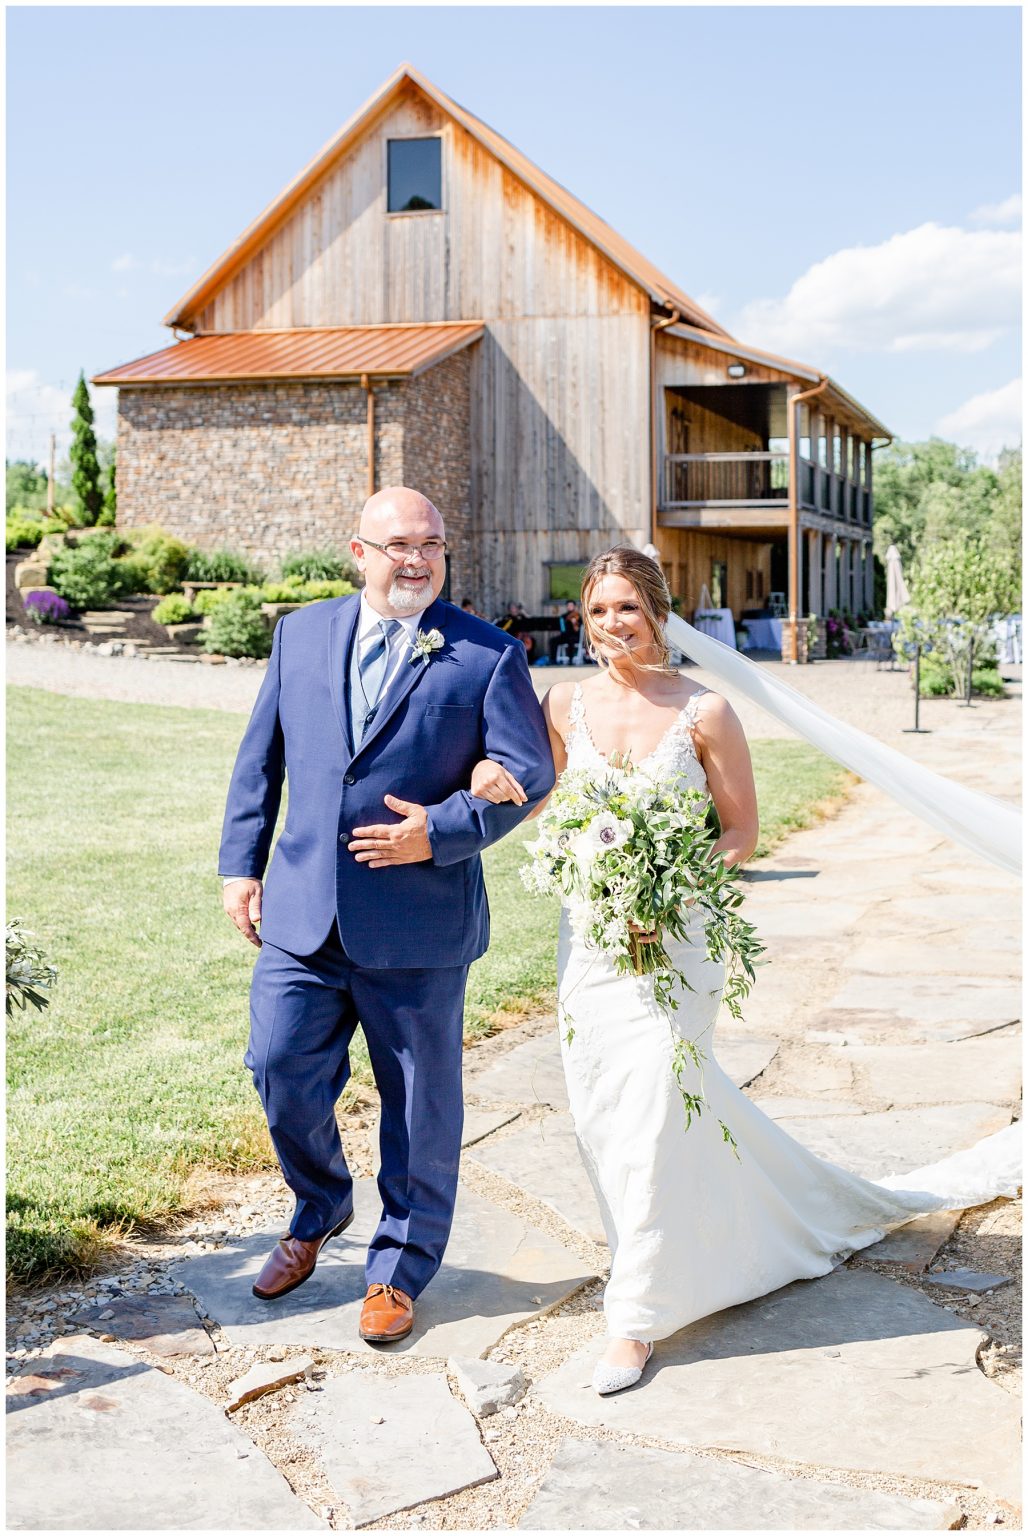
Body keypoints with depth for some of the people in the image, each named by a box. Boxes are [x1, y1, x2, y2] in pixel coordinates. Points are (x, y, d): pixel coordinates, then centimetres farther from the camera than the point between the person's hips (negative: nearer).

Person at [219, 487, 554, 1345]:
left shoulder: (487, 656, -4)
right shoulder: (301, 634, 8)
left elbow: (529, 772, -6)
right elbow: (261, 757, 12)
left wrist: (442, 832, -18)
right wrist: (242, 864, 8)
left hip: (417, 923, -3)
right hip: (301, 912, 3)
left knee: (420, 1099, 8)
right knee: (281, 1068, 6)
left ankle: (400, 1269, 28)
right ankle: (320, 1210, 36)